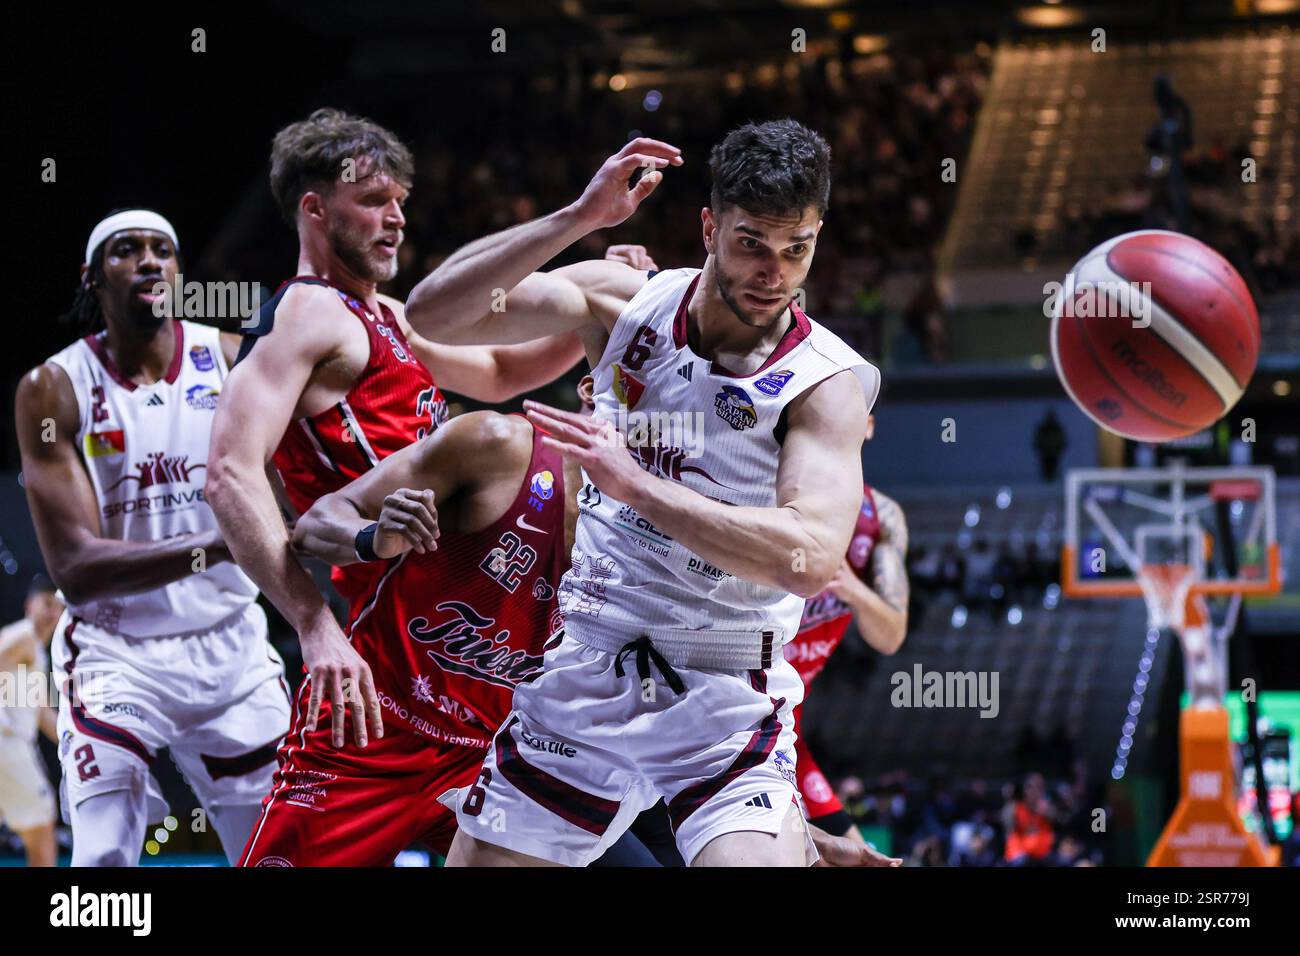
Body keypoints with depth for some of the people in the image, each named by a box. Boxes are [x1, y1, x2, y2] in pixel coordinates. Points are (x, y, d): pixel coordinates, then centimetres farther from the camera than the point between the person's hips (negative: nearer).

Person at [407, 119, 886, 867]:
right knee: (477, 860, 8)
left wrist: (633, 483, -31)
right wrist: (581, 218, -19)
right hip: (586, 675, 4)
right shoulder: (625, 302, -2)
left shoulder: (829, 382, -13)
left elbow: (812, 559, -28)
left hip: (726, 701, -3)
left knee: (755, 858, -26)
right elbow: (433, 313, -9)